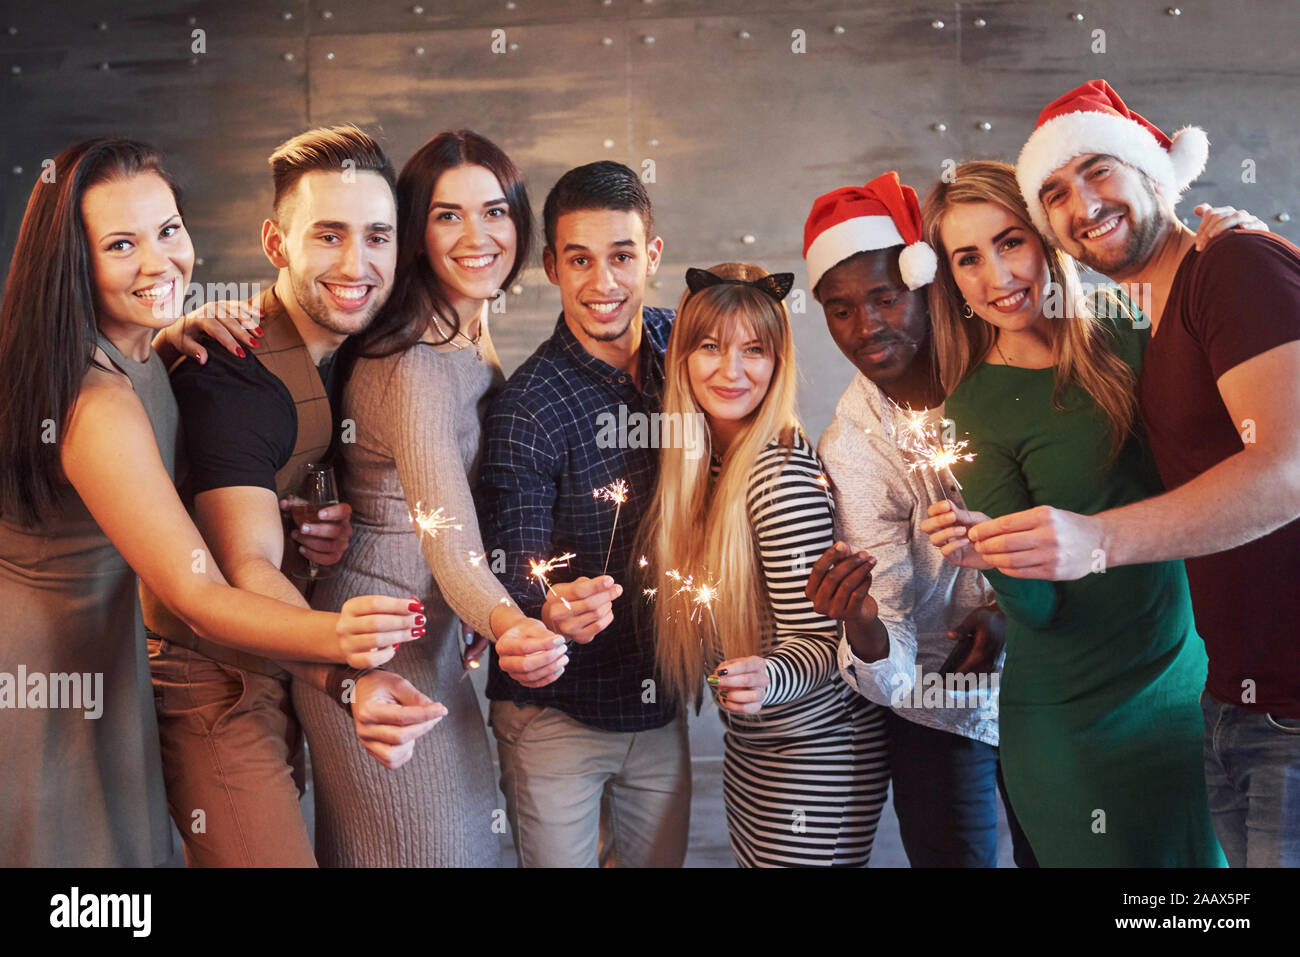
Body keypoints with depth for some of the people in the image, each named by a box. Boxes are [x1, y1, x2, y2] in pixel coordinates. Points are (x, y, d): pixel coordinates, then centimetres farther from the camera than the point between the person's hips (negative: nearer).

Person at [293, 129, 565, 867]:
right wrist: (510, 626, -54)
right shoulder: (417, 366, -24)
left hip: (429, 639, 9)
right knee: (426, 845, 4)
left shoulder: (473, 337, 6)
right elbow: (451, 541, -36)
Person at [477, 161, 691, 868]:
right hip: (556, 713, -5)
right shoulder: (527, 408, -19)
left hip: (660, 702, 5)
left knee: (661, 859, 20)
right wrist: (552, 611, -41)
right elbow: (513, 582, -20)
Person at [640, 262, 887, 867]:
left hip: (819, 748, -7)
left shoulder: (782, 475, -22)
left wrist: (767, 677, -38)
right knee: (753, 860, 18)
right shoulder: (698, 460, 1)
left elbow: (819, 640, -21)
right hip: (748, 747, 7)